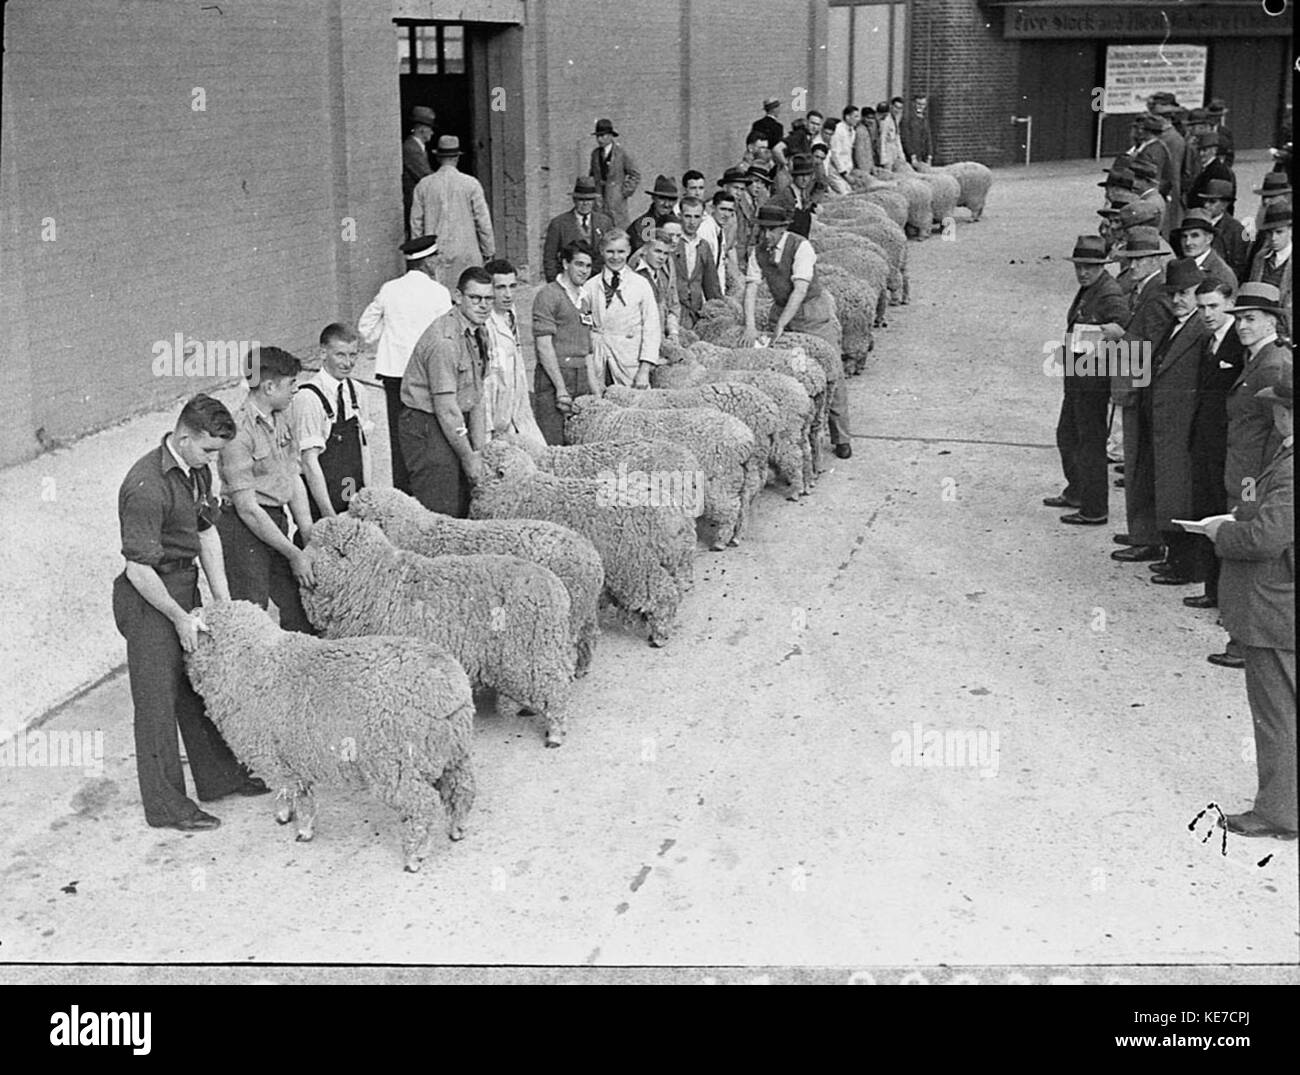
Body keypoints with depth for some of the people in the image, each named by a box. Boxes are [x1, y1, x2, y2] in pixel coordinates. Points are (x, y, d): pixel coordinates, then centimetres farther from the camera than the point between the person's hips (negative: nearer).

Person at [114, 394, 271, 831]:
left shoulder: (197, 470, 2)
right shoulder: (146, 487, -26)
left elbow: (206, 532, 8)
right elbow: (138, 568, -25)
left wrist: (223, 600, 4)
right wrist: (179, 617, -17)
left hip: (185, 586, 9)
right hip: (148, 599, -9)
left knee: (199, 688, 19)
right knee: (158, 701, 1)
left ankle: (219, 776, 34)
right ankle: (165, 805, 12)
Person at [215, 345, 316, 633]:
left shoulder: (282, 421, 8)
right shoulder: (239, 432, -18)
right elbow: (247, 507, -18)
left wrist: (311, 541, 1)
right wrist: (293, 555, -15)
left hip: (276, 523, 8)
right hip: (243, 531, -8)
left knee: (303, 616, 11)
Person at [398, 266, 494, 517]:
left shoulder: (479, 332, 6)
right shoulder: (445, 340, -23)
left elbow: (476, 396, 9)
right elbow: (446, 407, -22)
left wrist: (478, 450, 4)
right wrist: (467, 456, -16)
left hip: (455, 424, 9)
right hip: (426, 428, -9)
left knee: (463, 506, 11)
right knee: (440, 512, -8)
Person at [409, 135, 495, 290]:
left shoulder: (423, 185, 2)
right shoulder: (470, 184, -4)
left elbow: (416, 222, 7)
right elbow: (483, 221, -3)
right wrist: (488, 251, 7)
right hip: (466, 252, -2)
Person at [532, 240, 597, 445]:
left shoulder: (585, 300, 19)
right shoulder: (548, 296, -6)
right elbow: (543, 345, -12)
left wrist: (594, 388, 14)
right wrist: (560, 388, -16)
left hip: (581, 381, 7)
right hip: (553, 378, -7)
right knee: (553, 445, -9)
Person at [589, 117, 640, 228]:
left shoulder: (622, 154, -3)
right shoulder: (595, 154, 11)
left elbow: (635, 176, 0)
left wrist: (625, 193, -6)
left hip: (617, 202, -4)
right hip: (598, 199, 4)